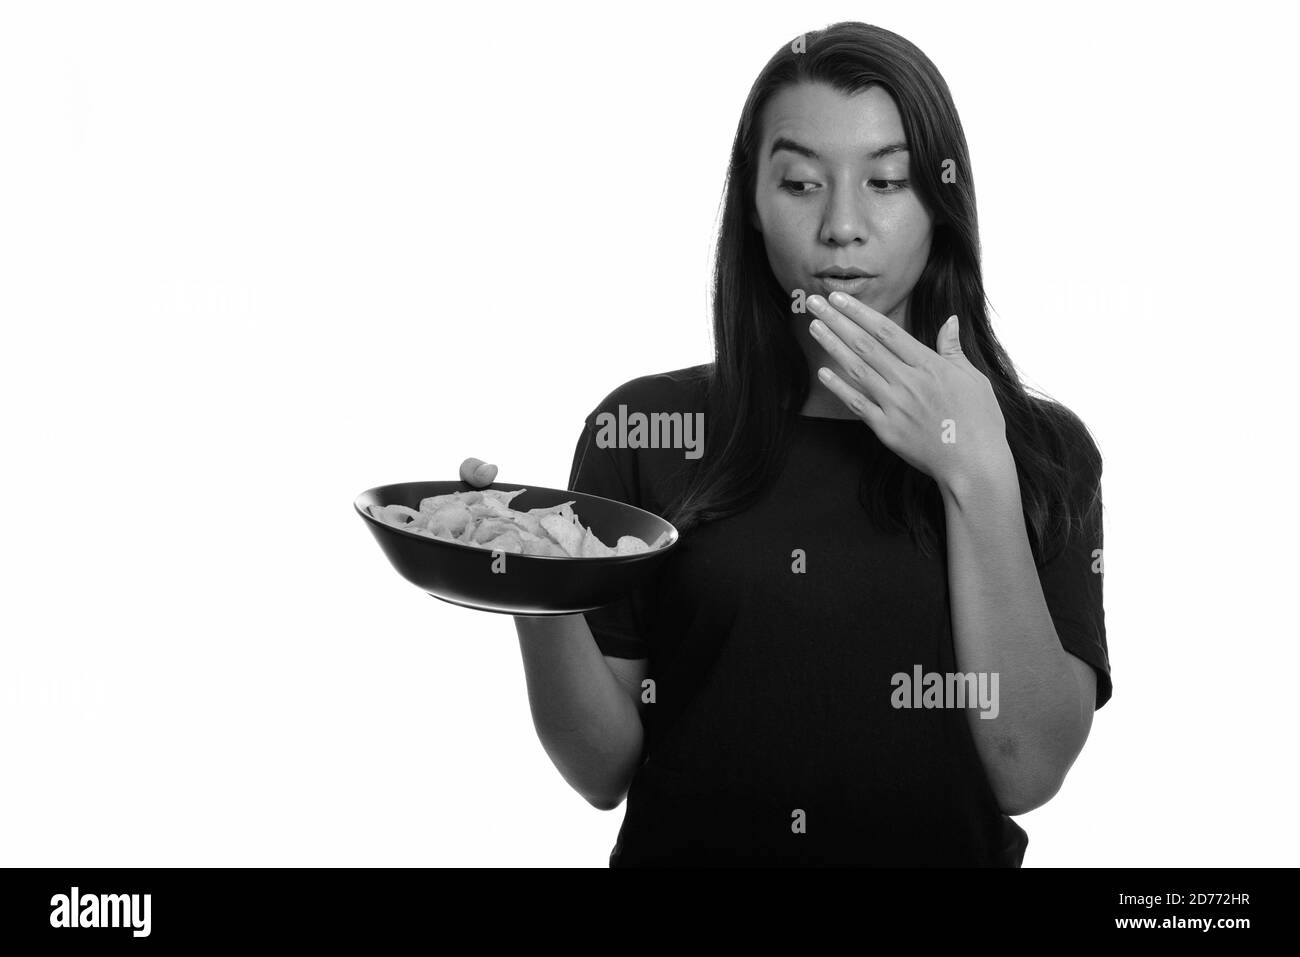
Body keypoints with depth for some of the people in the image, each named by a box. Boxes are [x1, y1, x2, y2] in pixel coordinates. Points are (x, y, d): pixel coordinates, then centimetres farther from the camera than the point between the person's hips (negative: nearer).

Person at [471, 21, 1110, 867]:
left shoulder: (1040, 448, 2)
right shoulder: (644, 426, -1)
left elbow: (1028, 770, -8)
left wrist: (978, 478, -13)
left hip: (946, 845, 0)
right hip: (682, 843, 0)